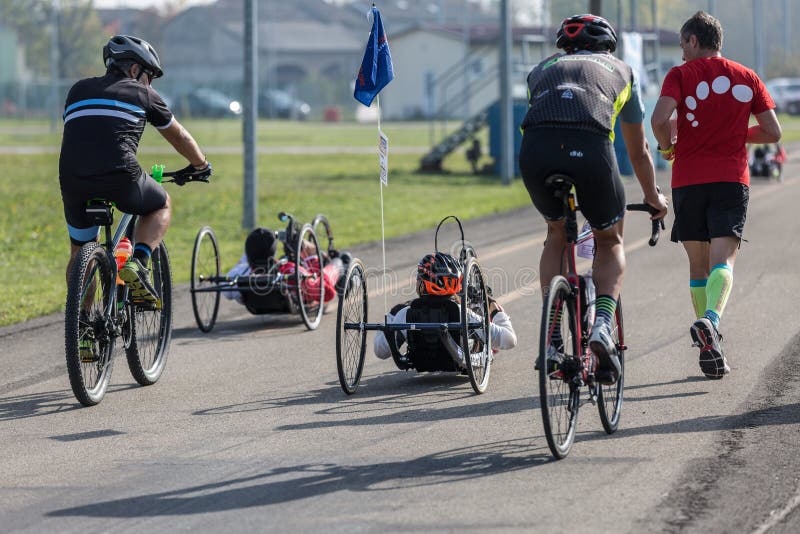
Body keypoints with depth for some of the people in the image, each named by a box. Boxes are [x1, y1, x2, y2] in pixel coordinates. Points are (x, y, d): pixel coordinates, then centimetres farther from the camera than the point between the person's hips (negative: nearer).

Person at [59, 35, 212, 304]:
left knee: (80, 251, 22)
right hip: (119, 176, -3)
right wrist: (201, 165, 46)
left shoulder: (78, 90, 25)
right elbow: (180, 137, 28)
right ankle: (137, 264, 2)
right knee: (161, 206, 26)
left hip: (72, 179, 3)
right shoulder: (142, 94, 16)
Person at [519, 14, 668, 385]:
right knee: (610, 242, 24)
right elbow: (638, 152, 44)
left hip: (535, 148, 1)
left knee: (557, 234, 28)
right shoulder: (620, 70, 35)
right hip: (590, 145, -1)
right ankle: (602, 325, -1)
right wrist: (653, 197, 61)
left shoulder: (542, 69, 37)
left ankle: (552, 342, 18)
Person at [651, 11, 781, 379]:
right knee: (723, 260, -9)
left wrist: (667, 146, 4)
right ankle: (711, 321, -38)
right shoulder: (747, 78, 9)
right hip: (732, 179, 1)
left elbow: (659, 119, -16)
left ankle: (710, 351, 10)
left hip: (688, 181, -1)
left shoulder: (681, 74, 1)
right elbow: (772, 132, 8)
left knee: (698, 265, 11)